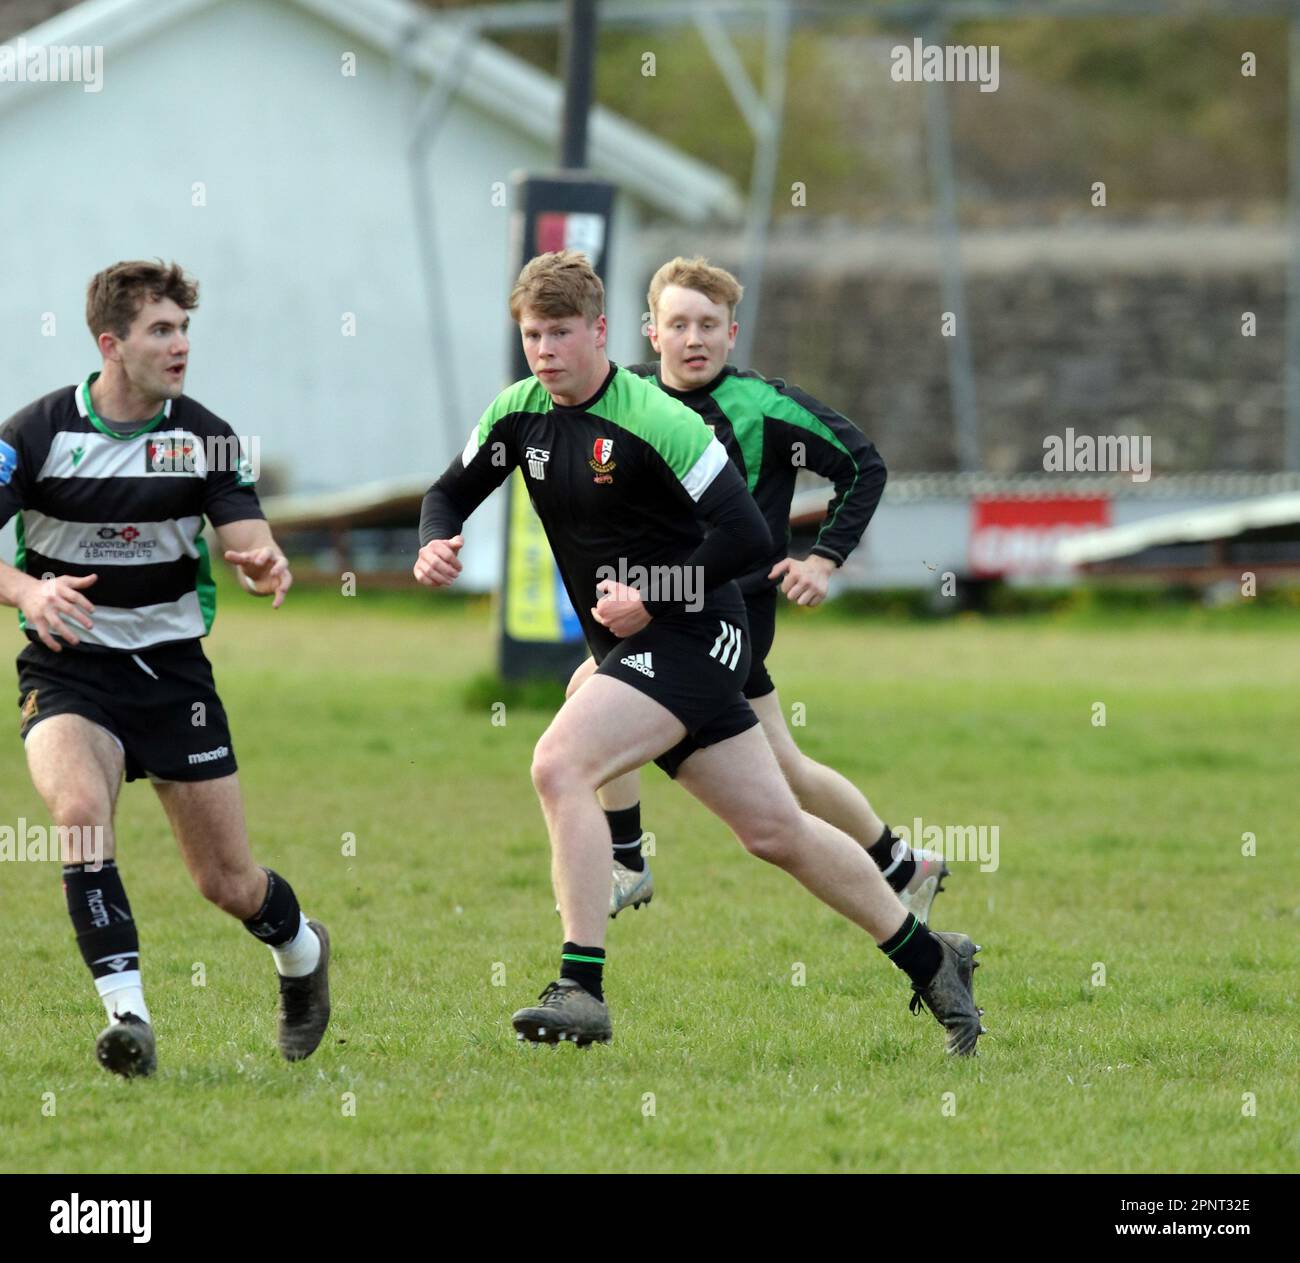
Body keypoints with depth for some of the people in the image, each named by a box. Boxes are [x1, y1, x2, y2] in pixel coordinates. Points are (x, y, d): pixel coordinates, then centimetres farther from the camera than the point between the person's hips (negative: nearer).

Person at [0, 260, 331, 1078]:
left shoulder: (206, 437, -3)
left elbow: (249, 540, -11)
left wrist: (265, 566, -35)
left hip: (172, 668, 2)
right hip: (68, 670, -2)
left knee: (230, 884, 5)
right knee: (80, 809, -33)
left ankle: (301, 950, 40)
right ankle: (128, 1013, -31)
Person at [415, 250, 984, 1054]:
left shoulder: (657, 421, -18)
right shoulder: (519, 414, 3)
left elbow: (748, 537, -20)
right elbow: (453, 492, 17)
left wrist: (653, 597, -20)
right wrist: (437, 545, -5)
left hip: (690, 635, -8)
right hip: (631, 650, 8)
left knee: (560, 764, -25)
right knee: (776, 830, 12)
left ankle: (582, 988, -24)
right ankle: (932, 961, 25)